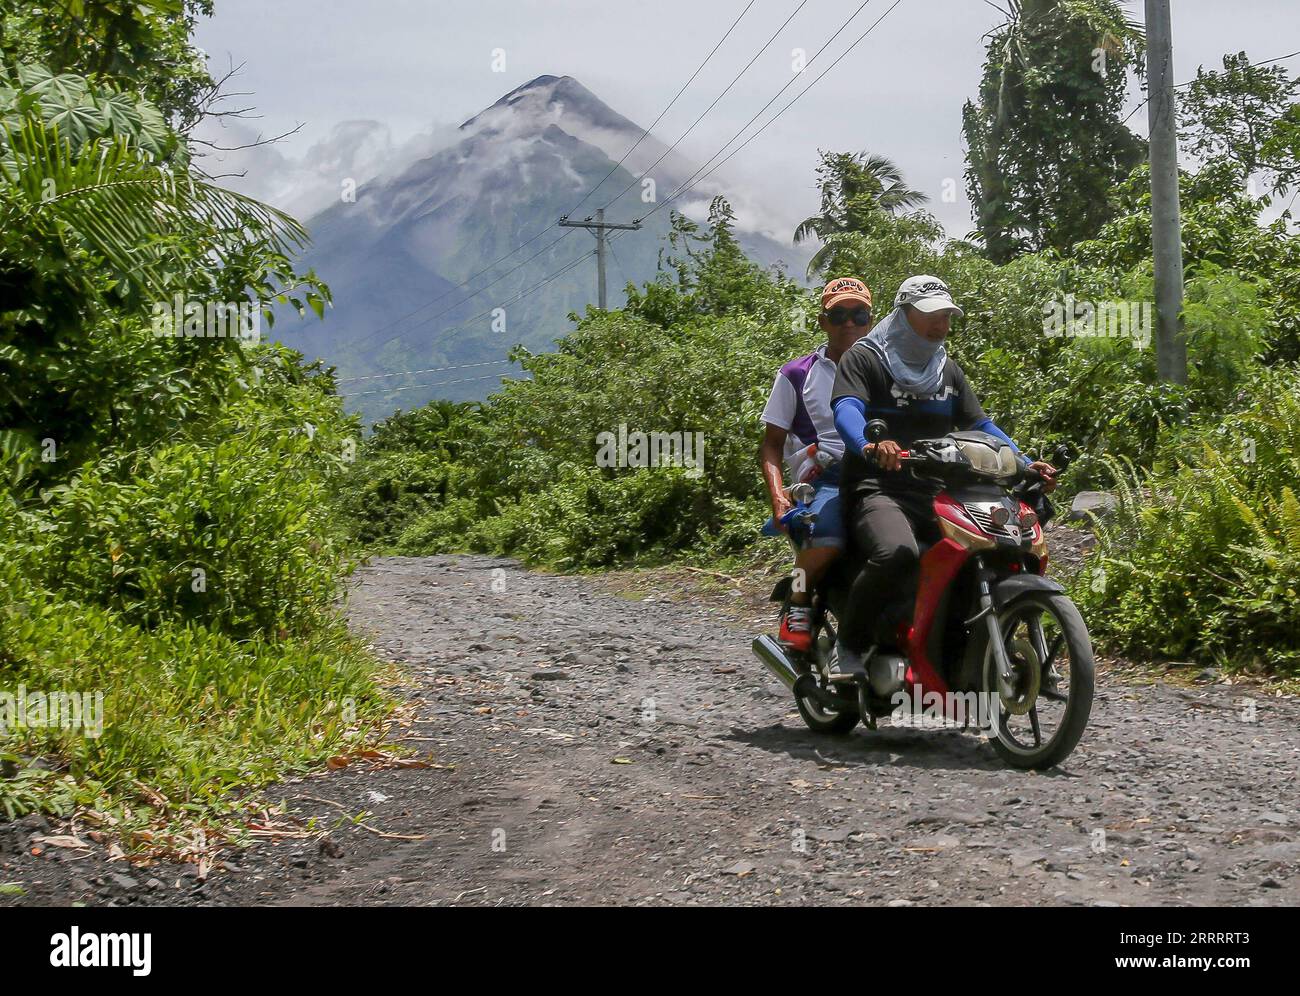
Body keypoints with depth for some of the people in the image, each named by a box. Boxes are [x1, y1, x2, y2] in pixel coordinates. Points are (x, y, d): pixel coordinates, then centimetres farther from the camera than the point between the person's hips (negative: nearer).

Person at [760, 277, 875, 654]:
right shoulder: (796, 375, 12)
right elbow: (771, 445, 10)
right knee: (828, 529, -37)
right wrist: (778, 498, -7)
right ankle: (797, 608, -13)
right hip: (823, 478, -3)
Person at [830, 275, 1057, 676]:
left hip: (937, 493, 7)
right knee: (898, 553, -38)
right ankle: (850, 643, -16)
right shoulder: (863, 358, 2)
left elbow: (980, 425, 20)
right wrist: (869, 445, -40)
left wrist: (1024, 463, 2)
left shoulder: (948, 369, 23)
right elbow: (846, 410, -17)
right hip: (877, 489, -7)